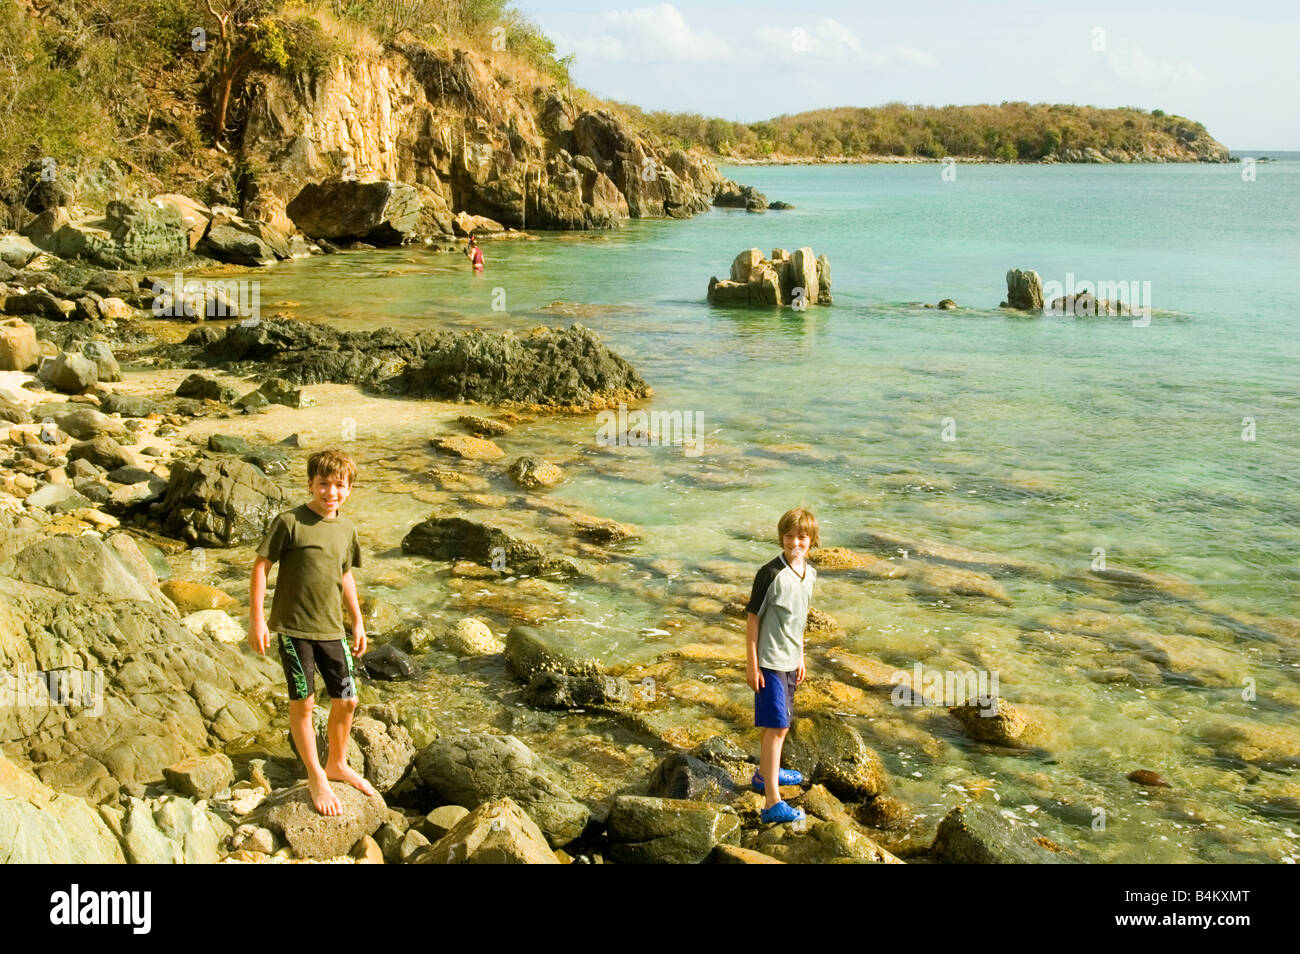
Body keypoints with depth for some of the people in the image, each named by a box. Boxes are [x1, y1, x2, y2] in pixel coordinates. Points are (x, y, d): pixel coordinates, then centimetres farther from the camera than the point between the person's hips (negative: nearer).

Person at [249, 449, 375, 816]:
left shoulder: (346, 528, 6)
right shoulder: (289, 522, -12)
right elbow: (261, 565, -8)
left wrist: (358, 621, 19)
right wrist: (256, 619, -11)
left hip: (331, 628, 5)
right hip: (293, 627, -5)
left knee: (346, 699, 9)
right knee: (302, 702, 2)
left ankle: (338, 764, 32)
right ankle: (315, 777, 16)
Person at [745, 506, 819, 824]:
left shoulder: (809, 574, 4)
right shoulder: (770, 573, -18)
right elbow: (753, 617, -14)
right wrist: (751, 665, -15)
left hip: (790, 660, 8)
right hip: (769, 662, -8)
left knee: (780, 723, 21)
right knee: (776, 726, -10)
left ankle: (765, 773, 43)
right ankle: (772, 803, -10)